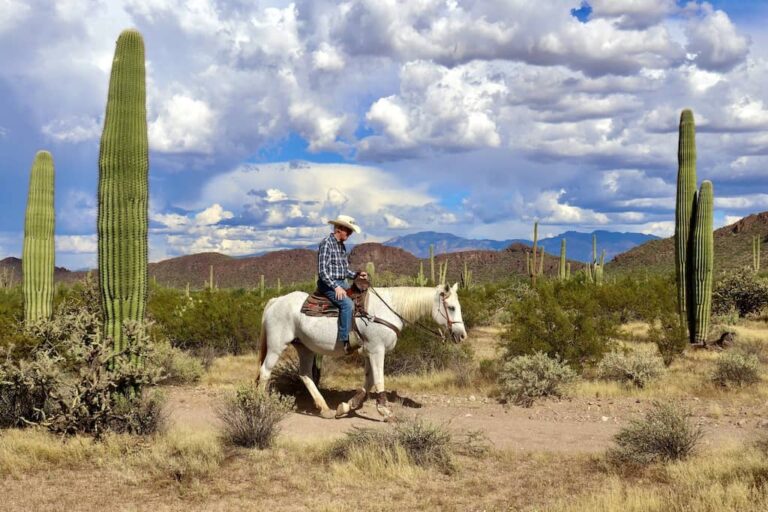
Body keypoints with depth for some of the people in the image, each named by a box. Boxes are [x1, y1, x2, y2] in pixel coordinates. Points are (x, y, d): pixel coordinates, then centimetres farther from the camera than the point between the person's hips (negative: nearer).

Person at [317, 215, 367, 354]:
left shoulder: (342, 246, 13)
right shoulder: (326, 243, -13)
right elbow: (322, 271, -19)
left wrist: (356, 275, 4)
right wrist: (336, 287, -24)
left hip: (341, 283, 9)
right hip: (328, 285, -9)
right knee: (348, 304, -29)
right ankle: (344, 341, -28)